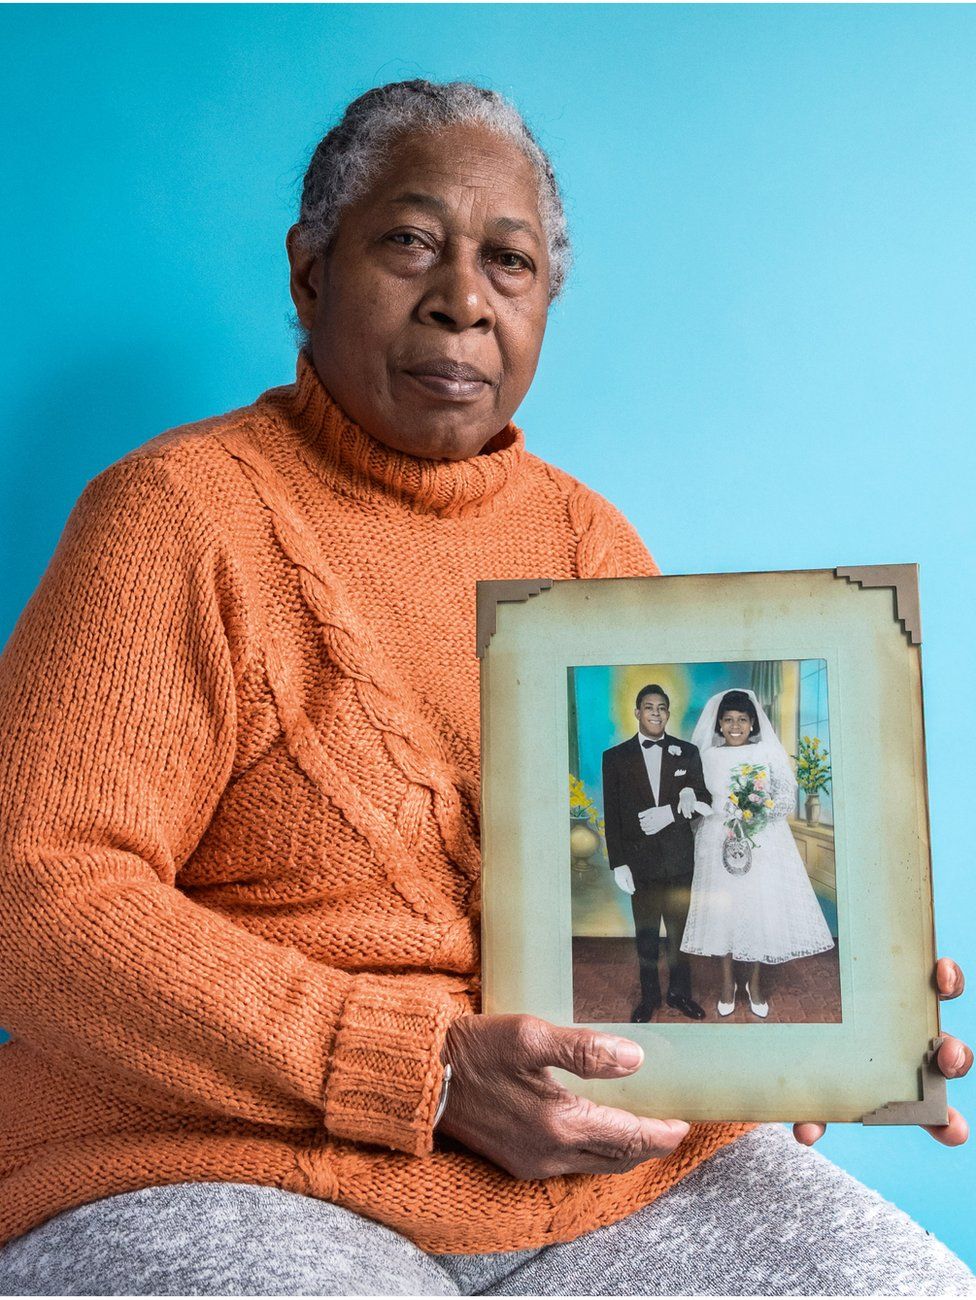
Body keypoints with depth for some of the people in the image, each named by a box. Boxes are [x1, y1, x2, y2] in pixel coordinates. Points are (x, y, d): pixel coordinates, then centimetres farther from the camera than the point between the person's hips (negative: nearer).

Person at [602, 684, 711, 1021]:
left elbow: (702, 801, 0)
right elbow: (612, 814, -1)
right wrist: (618, 863, -7)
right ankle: (649, 996, 21)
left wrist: (669, 812, -19)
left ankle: (679, 992, 25)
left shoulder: (686, 753, 3)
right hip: (640, 860, -1)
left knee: (680, 930, 10)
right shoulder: (615, 757, 1)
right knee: (646, 934, 9)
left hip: (679, 858, 1)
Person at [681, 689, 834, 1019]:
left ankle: (755, 982, 17)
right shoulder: (708, 757, 5)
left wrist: (762, 812, -16)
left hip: (765, 843, 0)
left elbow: (788, 794, -1)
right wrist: (728, 812, -9)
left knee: (763, 906, 1)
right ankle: (727, 982, 18)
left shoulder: (768, 753, 2)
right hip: (721, 842, 1)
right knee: (723, 908, 4)